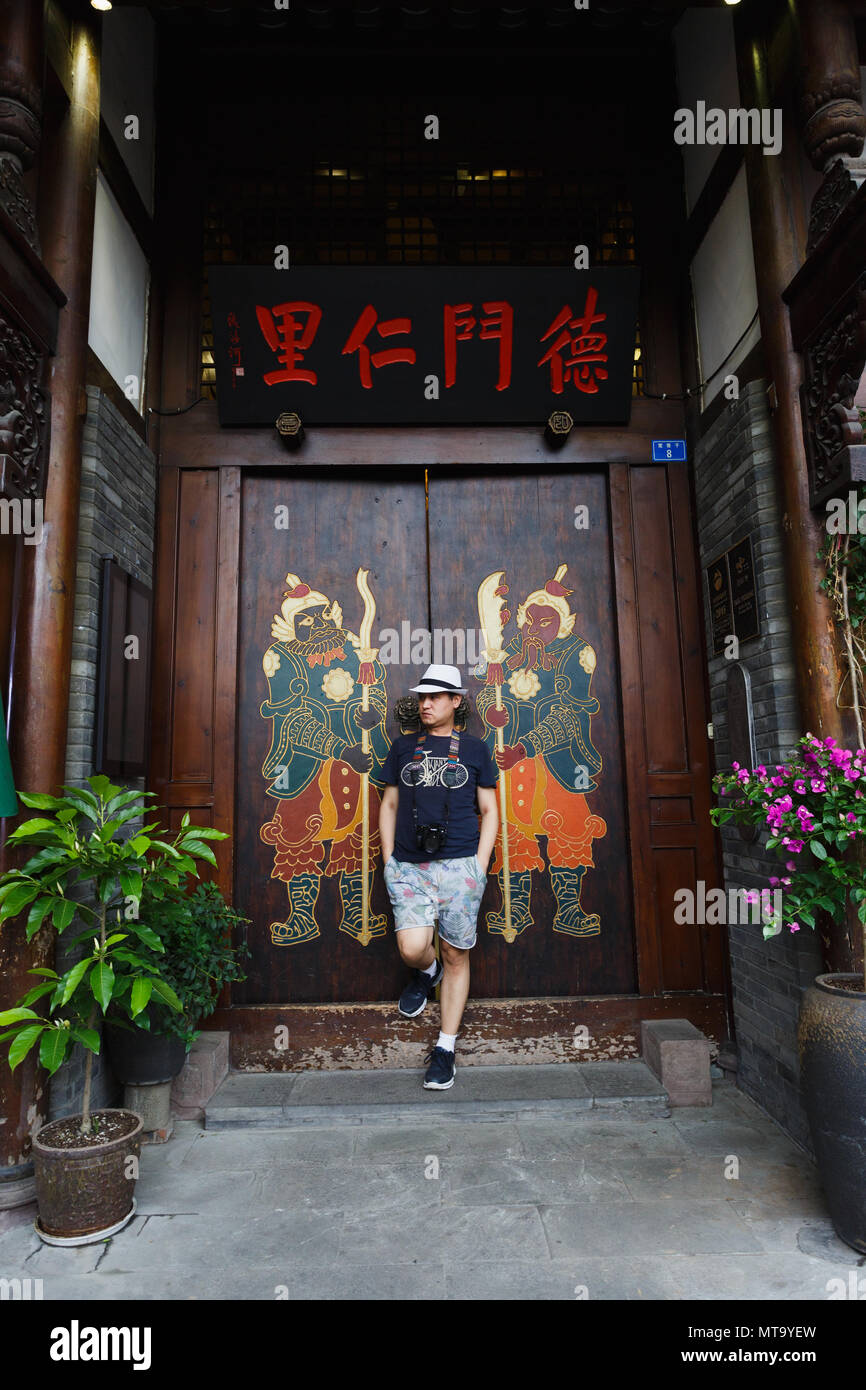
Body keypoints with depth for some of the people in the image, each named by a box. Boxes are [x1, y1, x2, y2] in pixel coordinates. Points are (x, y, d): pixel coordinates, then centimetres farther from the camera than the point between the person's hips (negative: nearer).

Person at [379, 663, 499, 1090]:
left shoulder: (473, 748, 8)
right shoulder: (403, 747, 13)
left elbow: (489, 811, 9)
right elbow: (389, 805, 15)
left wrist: (479, 865, -1)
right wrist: (389, 860, 6)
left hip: (459, 866, -1)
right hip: (407, 867, 1)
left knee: (456, 956, 3)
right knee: (412, 949, -11)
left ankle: (445, 1048, 19)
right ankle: (426, 973, 27)